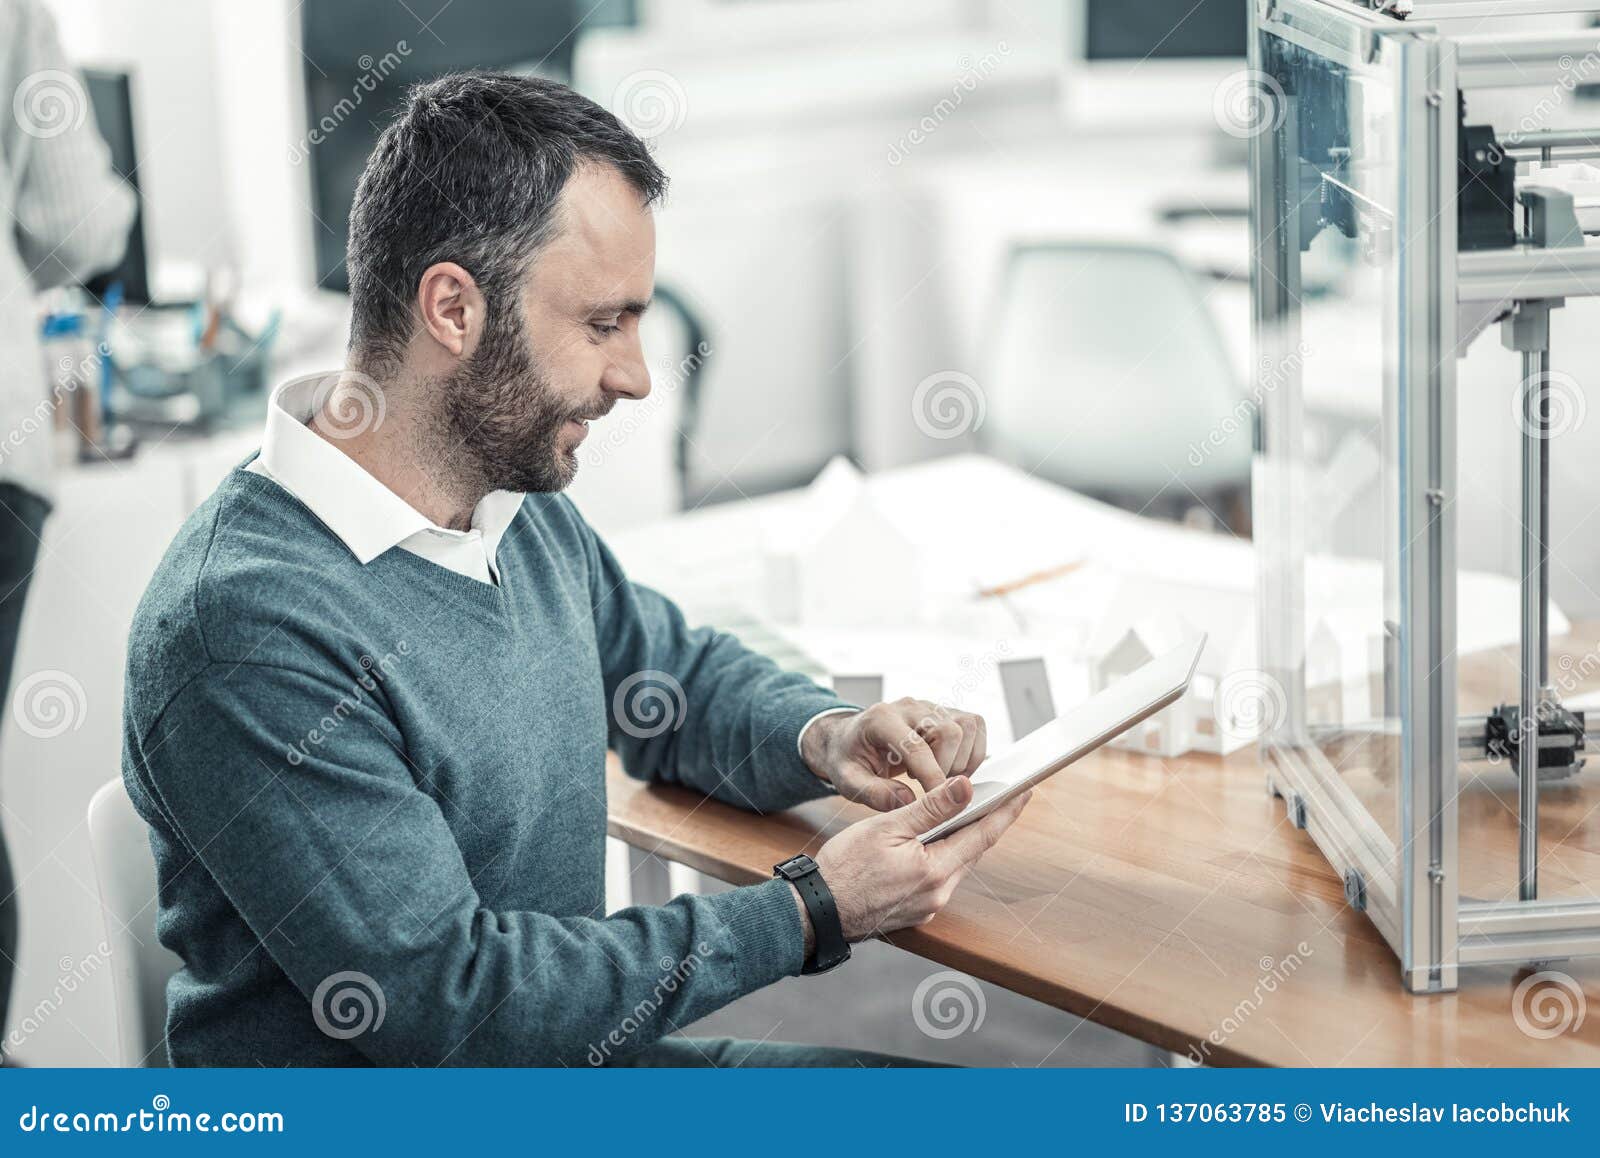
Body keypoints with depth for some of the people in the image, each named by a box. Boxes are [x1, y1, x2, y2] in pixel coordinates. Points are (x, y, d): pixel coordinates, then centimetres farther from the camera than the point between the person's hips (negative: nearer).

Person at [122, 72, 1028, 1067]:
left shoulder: (530, 514, 5)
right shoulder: (244, 623, -23)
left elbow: (685, 671, 23)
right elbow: (447, 1002, -24)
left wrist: (823, 737, 0)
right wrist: (811, 915, -19)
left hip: (576, 1058, 8)